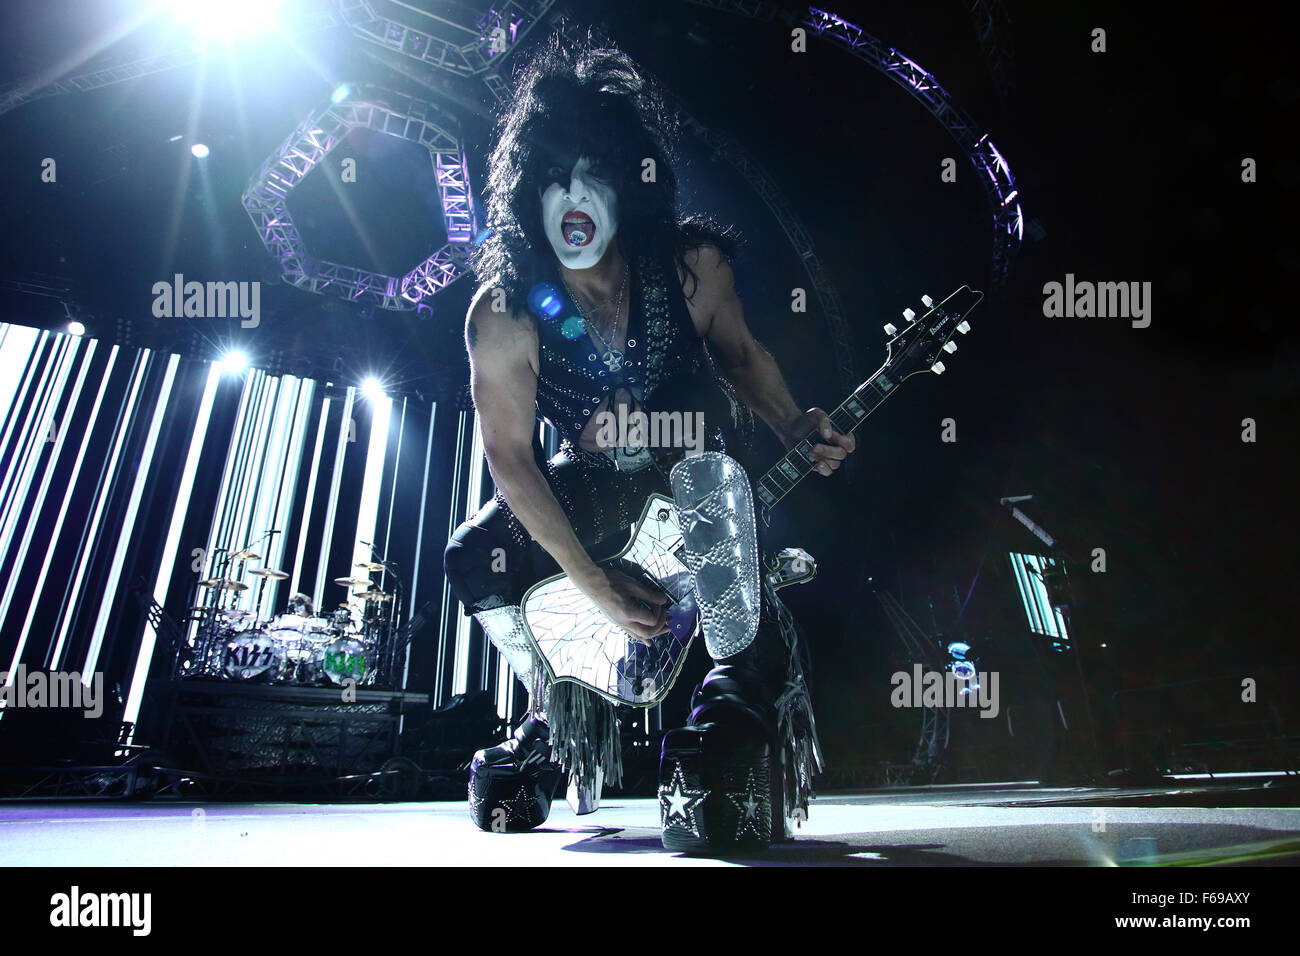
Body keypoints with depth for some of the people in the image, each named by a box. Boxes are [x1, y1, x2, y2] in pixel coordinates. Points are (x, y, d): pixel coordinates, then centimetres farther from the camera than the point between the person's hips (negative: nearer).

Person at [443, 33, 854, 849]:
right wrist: (595, 585, -24)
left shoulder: (692, 266, -21)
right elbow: (512, 459, -20)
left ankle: (723, 746, -18)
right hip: (594, 481, 2)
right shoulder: (505, 314, -24)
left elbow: (740, 353, 0)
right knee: (476, 561, -16)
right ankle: (566, 718, 10)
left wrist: (798, 429, -19)